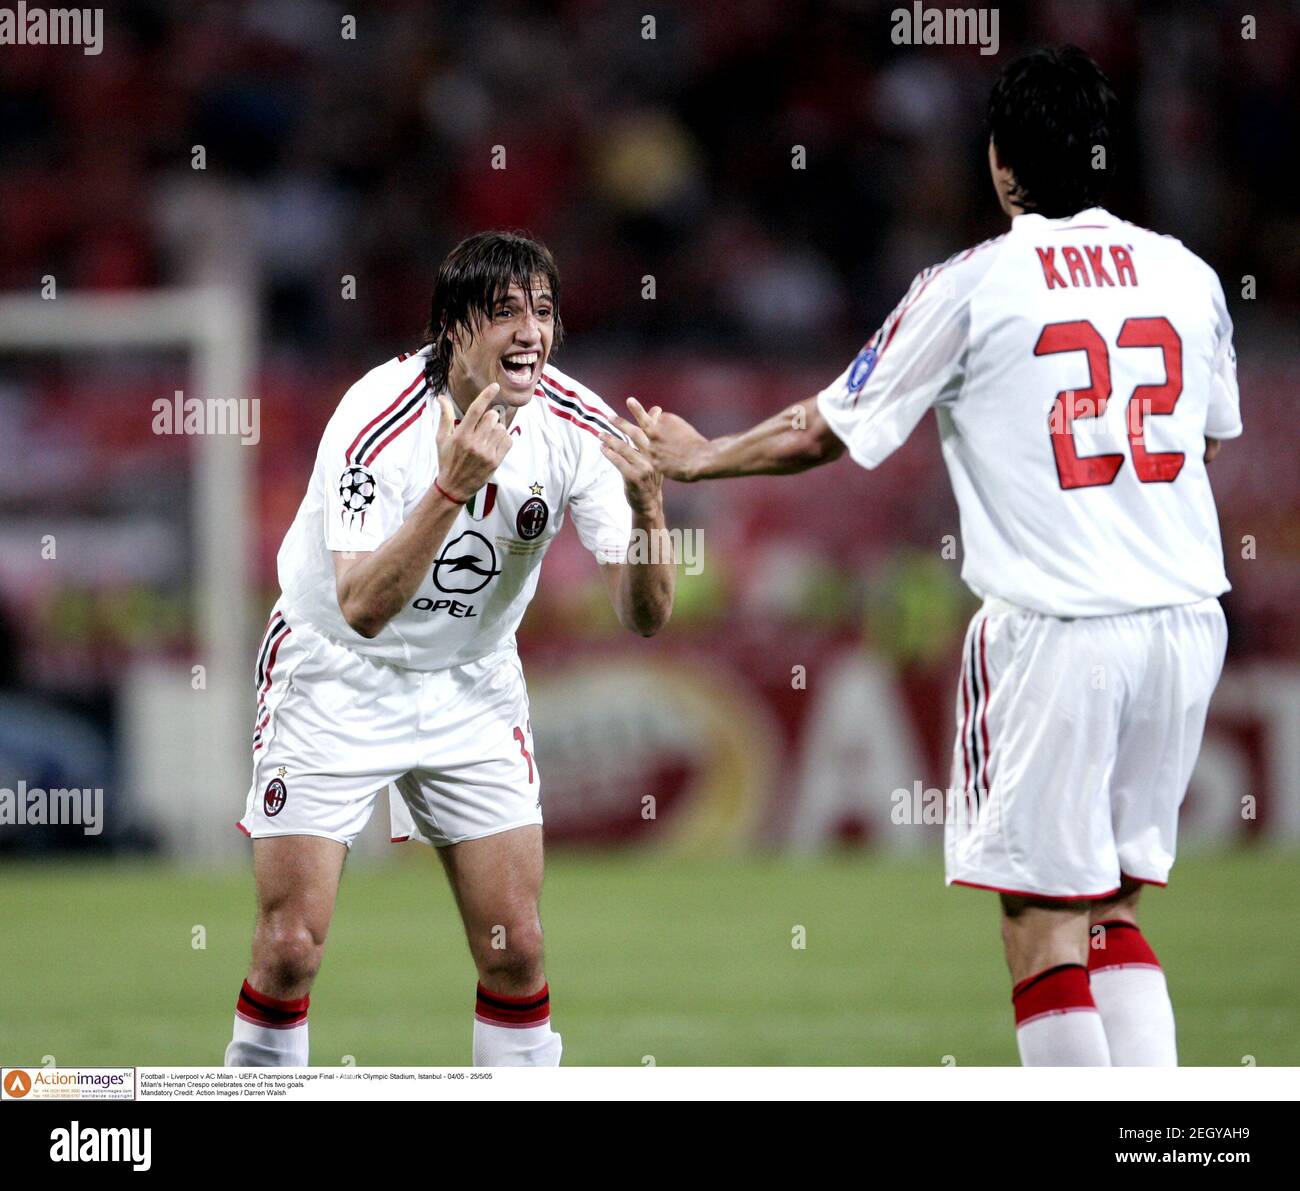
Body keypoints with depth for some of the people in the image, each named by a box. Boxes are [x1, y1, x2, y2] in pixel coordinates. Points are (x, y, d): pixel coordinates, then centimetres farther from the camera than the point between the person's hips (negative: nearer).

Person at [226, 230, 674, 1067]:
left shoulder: (578, 426, -15)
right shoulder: (380, 418, -26)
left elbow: (645, 616, -17)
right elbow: (363, 607, -35)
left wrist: (647, 506, -36)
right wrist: (452, 487, -46)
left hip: (472, 685, 3)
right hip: (336, 676, -3)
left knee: (515, 950, -3)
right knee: (291, 946, -9)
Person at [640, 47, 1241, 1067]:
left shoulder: (972, 286, -5)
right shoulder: (1187, 275, 7)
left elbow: (822, 434, 4)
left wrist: (698, 458, 21)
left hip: (1054, 629, -5)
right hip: (1186, 619, 5)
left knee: (1041, 925, 0)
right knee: (1115, 914, 13)